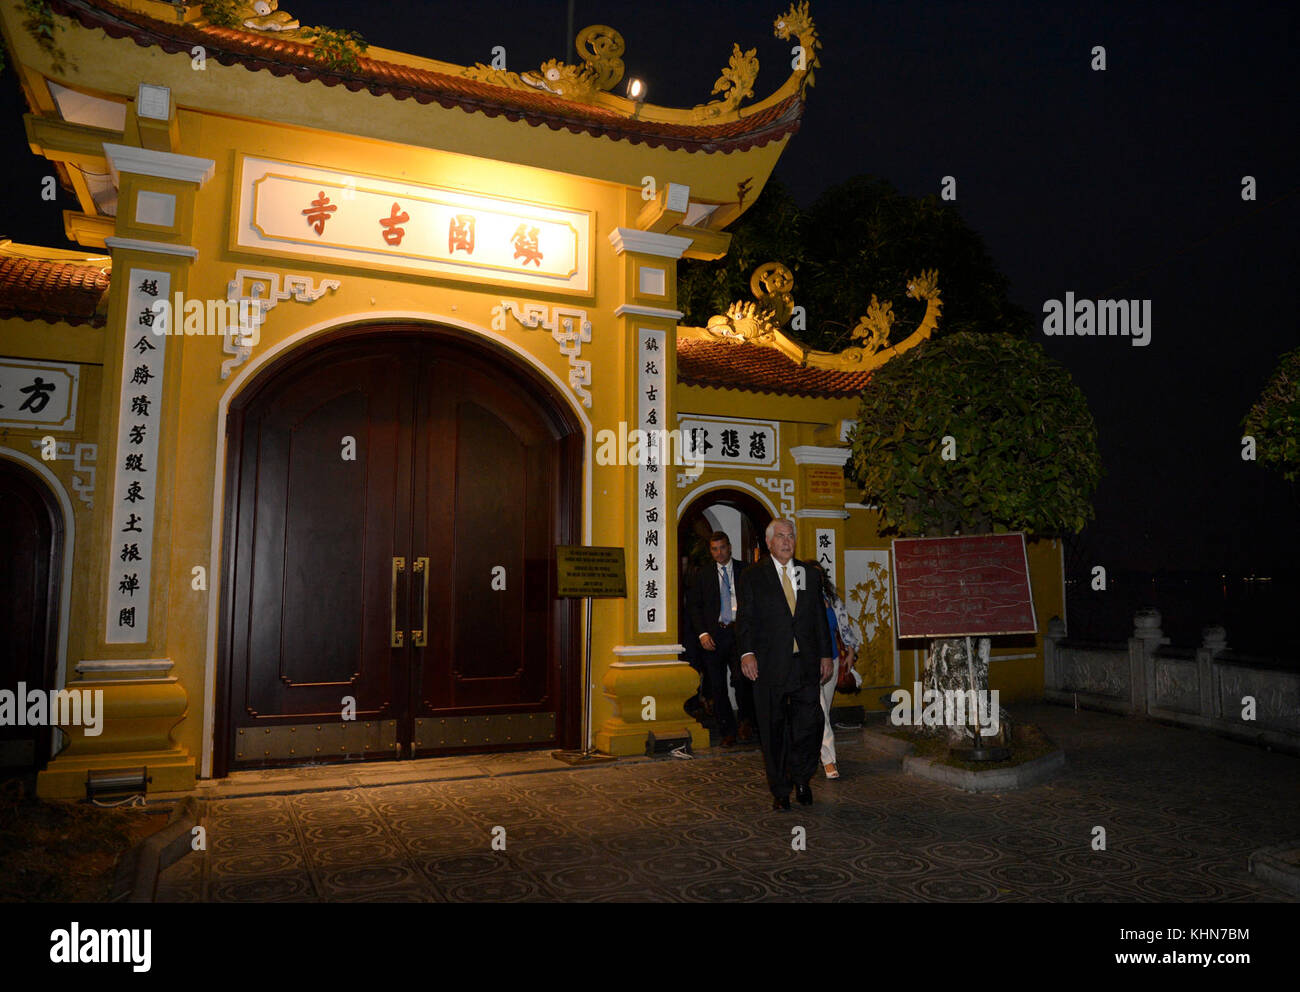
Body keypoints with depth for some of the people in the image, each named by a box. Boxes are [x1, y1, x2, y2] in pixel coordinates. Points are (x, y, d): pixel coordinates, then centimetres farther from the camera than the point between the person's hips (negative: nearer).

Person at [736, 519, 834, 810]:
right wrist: (747, 652, -15)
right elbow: (745, 618, -2)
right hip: (769, 665, -2)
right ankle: (780, 790, 18)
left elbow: (820, 617, 15)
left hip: (806, 663, 2)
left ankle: (801, 777, 25)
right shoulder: (753, 576, 3)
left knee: (809, 723, -1)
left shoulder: (810, 574, 13)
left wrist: (825, 654, 9)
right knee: (773, 729, 5)